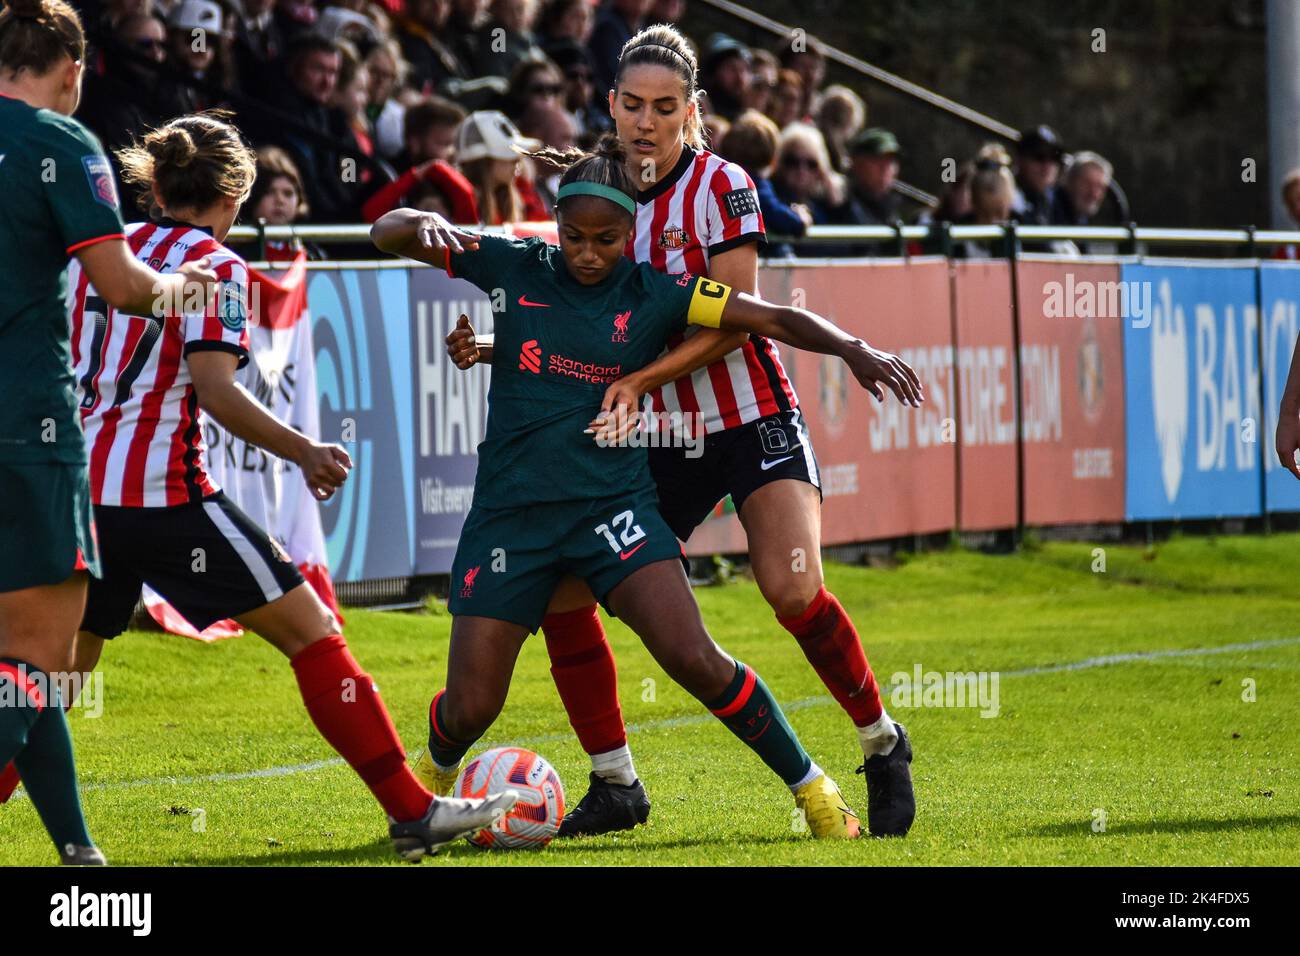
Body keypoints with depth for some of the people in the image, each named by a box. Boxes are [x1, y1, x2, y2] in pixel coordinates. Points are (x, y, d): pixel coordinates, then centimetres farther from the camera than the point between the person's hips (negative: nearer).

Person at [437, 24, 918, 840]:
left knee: (792, 589, -24)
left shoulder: (721, 186, -11)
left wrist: (638, 380, -25)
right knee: (560, 588, -5)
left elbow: (733, 322, -16)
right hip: (660, 439, 5)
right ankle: (616, 786, 8)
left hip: (755, 423, -5)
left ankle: (884, 748, 0)